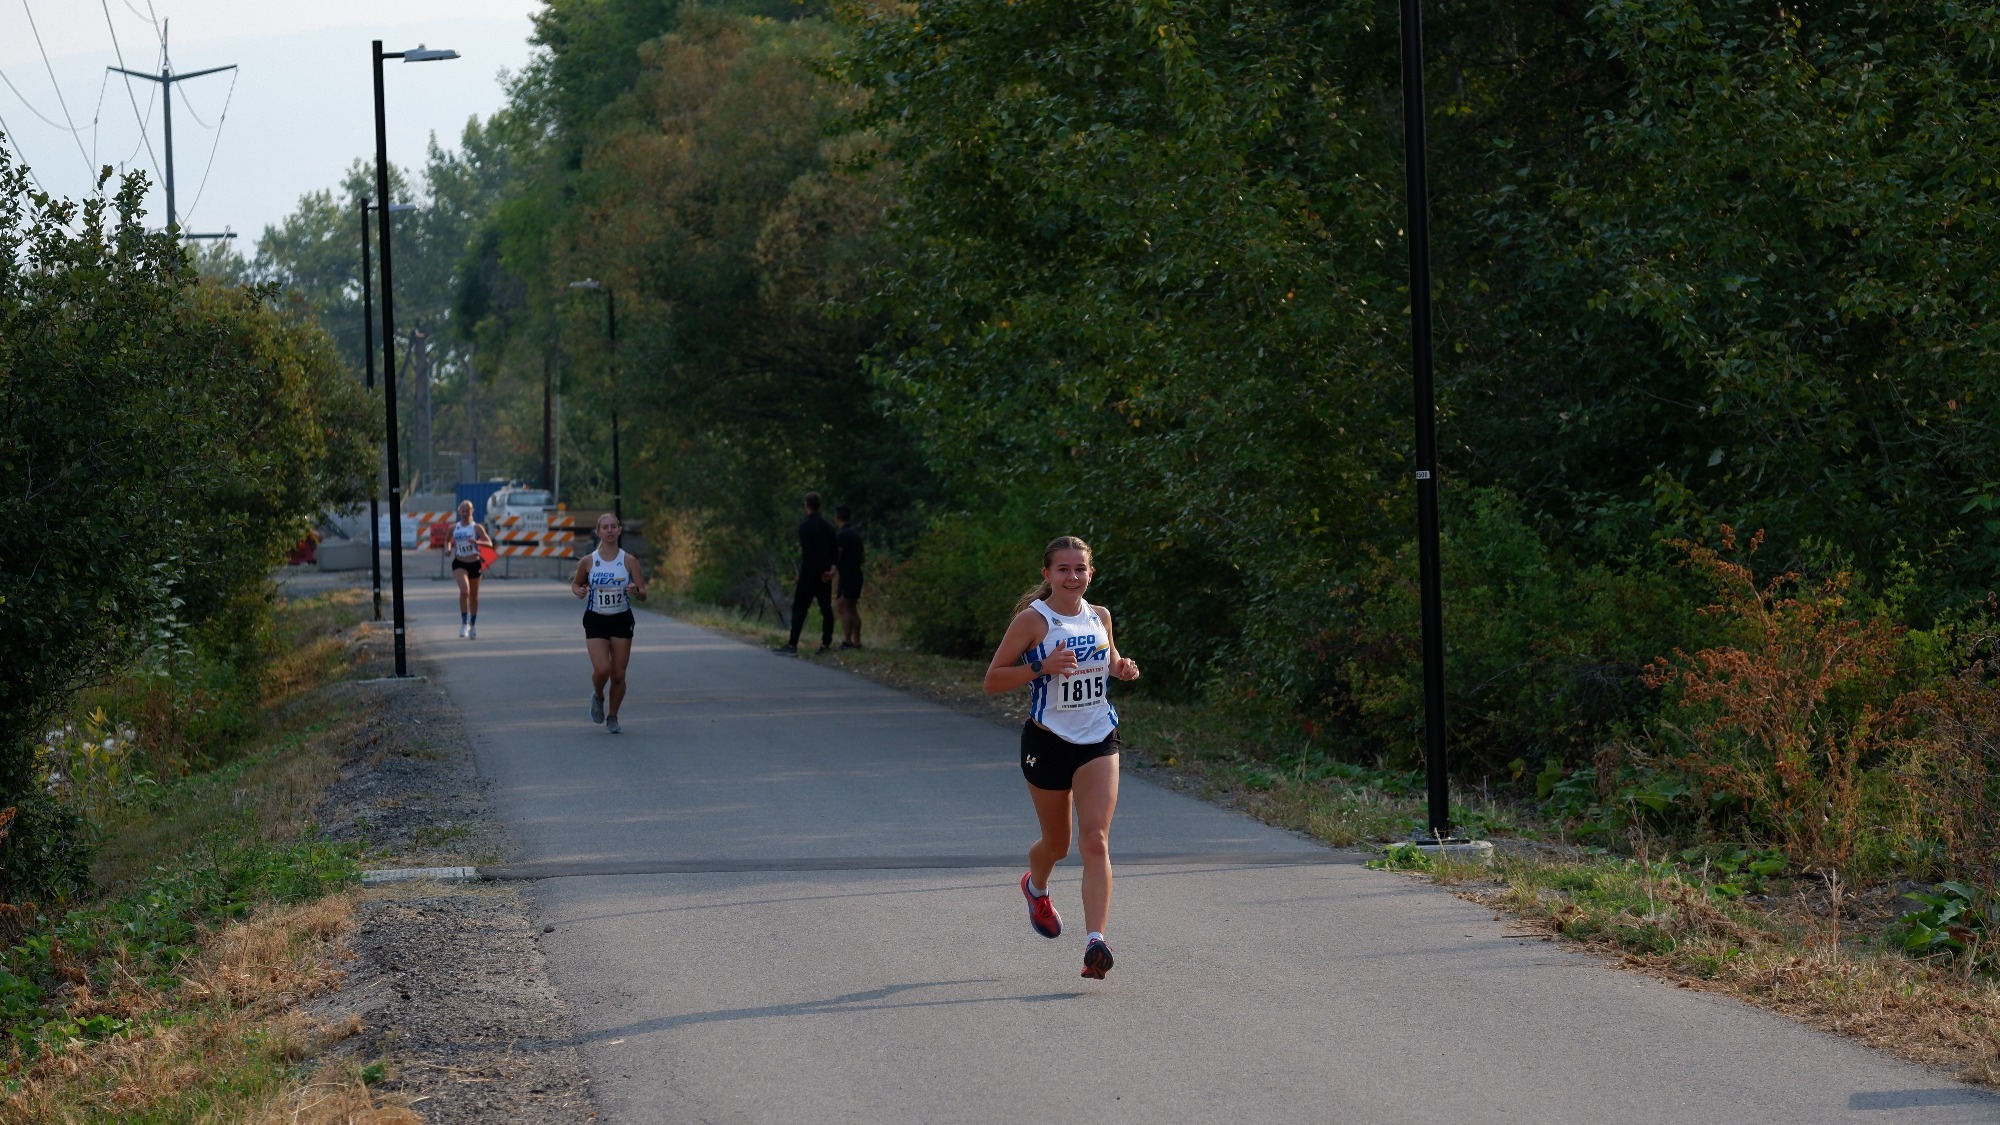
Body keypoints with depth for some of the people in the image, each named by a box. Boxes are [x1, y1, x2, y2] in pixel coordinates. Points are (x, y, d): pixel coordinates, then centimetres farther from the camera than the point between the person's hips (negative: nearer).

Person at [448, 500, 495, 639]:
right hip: (459, 564, 0)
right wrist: (449, 548, -1)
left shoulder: (477, 528, -4)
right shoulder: (454, 528, 3)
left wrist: (476, 542, -28)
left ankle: (473, 625, 31)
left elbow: (490, 544, -10)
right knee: (464, 590, -26)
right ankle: (464, 623, -17)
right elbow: (449, 541, 21)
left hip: (474, 564, 0)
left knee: (473, 596, 13)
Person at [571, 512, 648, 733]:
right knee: (602, 670, -16)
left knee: (618, 675, 2)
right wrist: (578, 591, -11)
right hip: (595, 621, -1)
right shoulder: (588, 562, -3)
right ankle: (598, 697, 19)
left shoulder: (629, 561, -4)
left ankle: (612, 717, 22)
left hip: (621, 621, 1)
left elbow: (643, 595, -3)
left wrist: (635, 590, -26)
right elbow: (575, 584, 12)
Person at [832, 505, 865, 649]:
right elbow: (862, 556, 19)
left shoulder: (841, 535, -12)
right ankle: (856, 641, 12)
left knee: (842, 607, -10)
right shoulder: (856, 534, 15)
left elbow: (838, 555, -15)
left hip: (846, 574, -9)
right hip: (856, 573, 9)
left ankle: (847, 641, -15)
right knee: (852, 609, 12)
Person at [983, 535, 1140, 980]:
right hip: (1048, 740, -2)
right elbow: (992, 680, -9)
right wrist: (1041, 667, -23)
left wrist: (1123, 668, 1)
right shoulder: (1032, 620, -9)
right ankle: (1036, 887, 50)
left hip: (1098, 741, 2)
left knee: (1095, 840, -14)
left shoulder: (1099, 617, 5)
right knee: (1057, 843, 14)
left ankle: (1095, 941, -21)